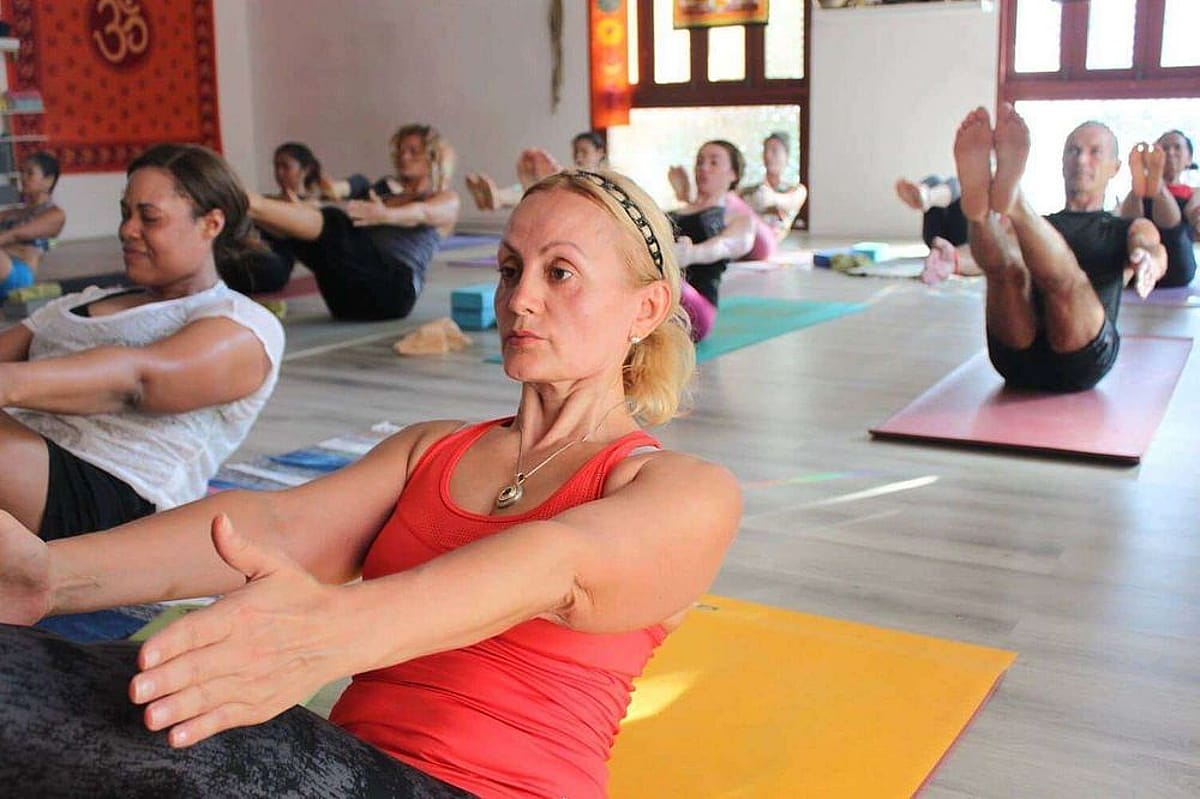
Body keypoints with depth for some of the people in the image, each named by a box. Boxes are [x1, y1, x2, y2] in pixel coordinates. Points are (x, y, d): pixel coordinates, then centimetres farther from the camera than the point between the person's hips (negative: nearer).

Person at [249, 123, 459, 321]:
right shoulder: (384, 189, 31)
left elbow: (422, 214, -9)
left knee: (335, 224, -28)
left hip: (395, 285, -5)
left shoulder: (447, 201, 16)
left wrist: (385, 215, -32)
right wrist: (333, 188, -18)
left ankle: (251, 205, -46)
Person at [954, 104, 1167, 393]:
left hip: (1082, 358, -2)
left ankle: (1014, 203, -56)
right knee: (1008, 265, -27)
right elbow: (991, 259, 11)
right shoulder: (1039, 226, 33)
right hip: (1017, 356, 2)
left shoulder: (1128, 229, 28)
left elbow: (1153, 250, 2)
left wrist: (1149, 262, -27)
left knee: (1066, 278, -33)